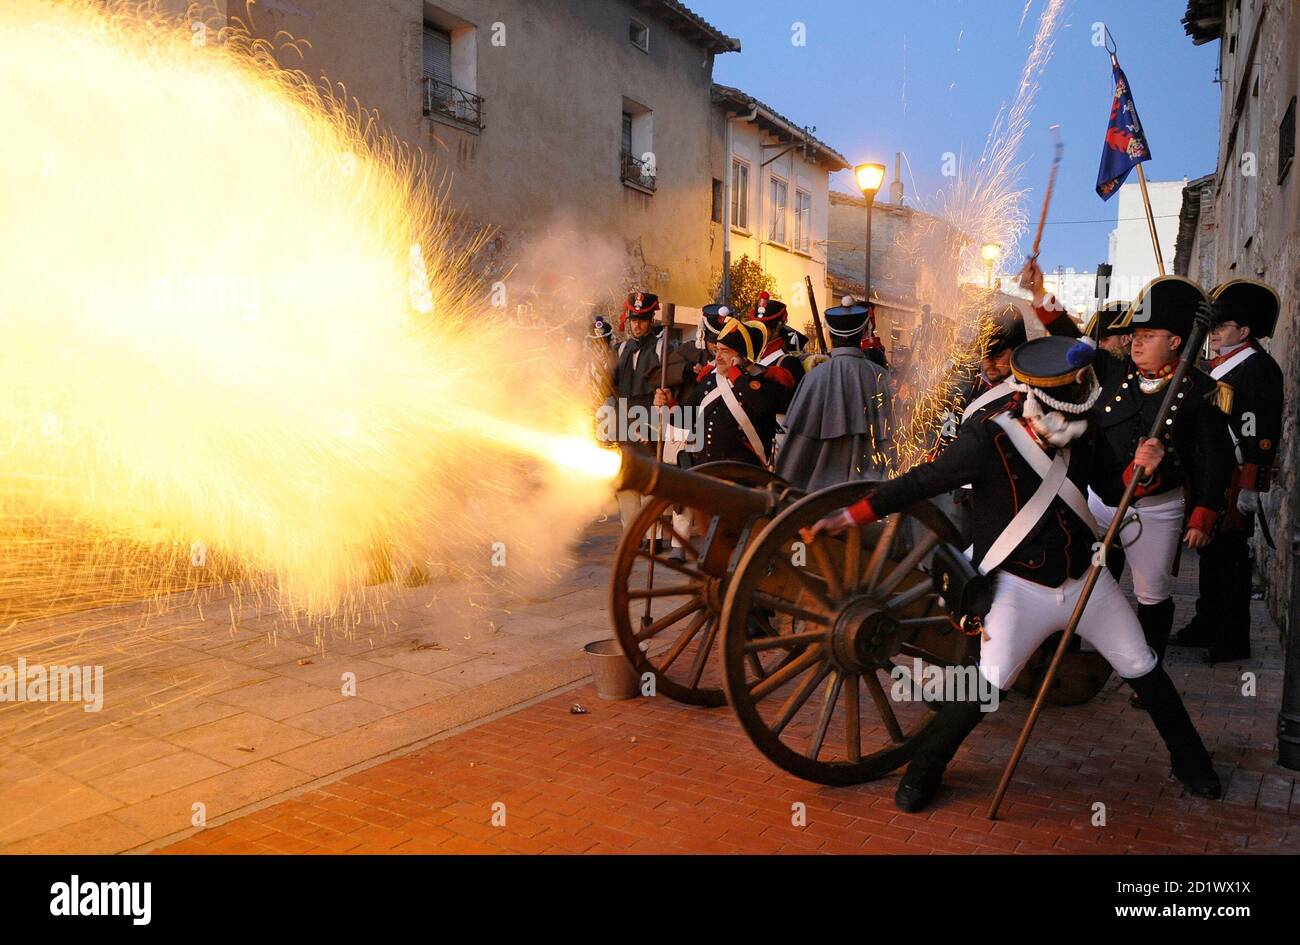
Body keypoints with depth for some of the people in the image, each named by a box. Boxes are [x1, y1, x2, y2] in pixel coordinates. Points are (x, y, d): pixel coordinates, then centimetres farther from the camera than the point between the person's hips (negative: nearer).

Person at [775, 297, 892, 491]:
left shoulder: (817, 377, -9)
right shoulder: (879, 376, -4)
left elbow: (799, 436, -6)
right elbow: (889, 436, -1)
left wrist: (783, 485, 4)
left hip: (823, 483, -1)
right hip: (869, 485, 2)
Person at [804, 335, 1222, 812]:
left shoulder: (1083, 426, -6)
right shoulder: (989, 438, -23)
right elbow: (920, 482, -18)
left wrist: (1140, 466, -15)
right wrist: (848, 516, -20)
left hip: (1086, 577, 5)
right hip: (1020, 587, -5)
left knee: (1142, 667, 15)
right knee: (987, 683, -15)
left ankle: (1188, 758, 41)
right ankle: (923, 771, 7)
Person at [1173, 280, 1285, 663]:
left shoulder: (1258, 368, -11)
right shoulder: (1217, 365, 16)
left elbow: (1262, 433, -17)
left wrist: (1250, 487, -21)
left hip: (1235, 479, -9)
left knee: (1230, 556, -3)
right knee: (1210, 550, 15)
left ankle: (1234, 641, 7)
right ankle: (1207, 625, 26)